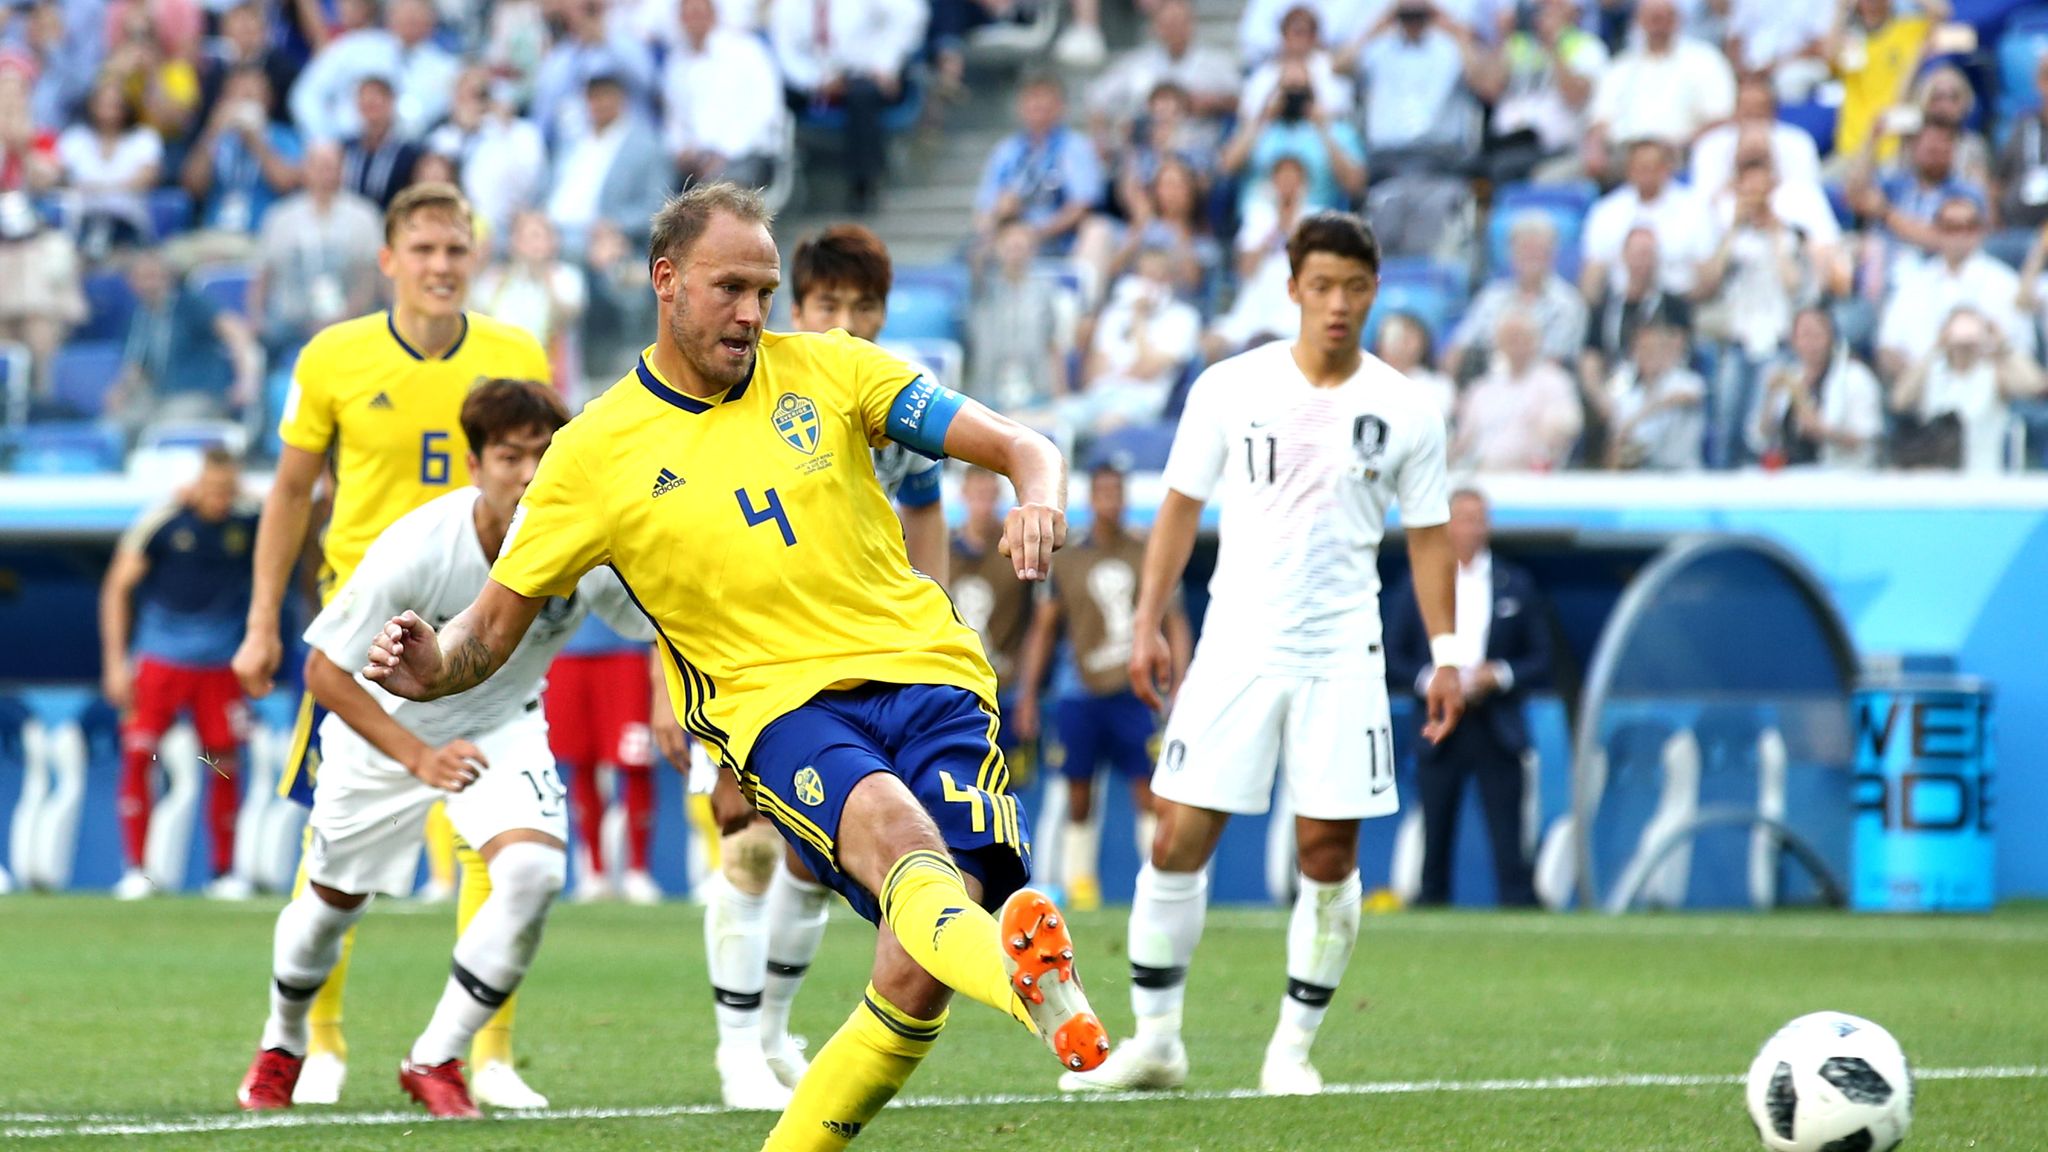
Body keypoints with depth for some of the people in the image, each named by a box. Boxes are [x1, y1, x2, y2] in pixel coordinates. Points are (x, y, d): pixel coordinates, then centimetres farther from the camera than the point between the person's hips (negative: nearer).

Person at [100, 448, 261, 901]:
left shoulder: (248, 522, -2)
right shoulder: (161, 522, -8)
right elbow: (117, 590, -2)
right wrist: (114, 663, -4)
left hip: (219, 665, 2)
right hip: (159, 658, -2)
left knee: (225, 763, 0)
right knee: (138, 754, -11)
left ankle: (225, 871, 14)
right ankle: (136, 870, -3)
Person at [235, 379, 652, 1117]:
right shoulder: (414, 550, -35)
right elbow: (325, 671, -25)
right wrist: (418, 758, -32)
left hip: (502, 725, 1)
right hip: (386, 725, -1)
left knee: (535, 873, -25)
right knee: (335, 898, 16)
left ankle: (437, 1060, -4)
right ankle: (282, 1045, 50)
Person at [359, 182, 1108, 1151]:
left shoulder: (828, 370, 12)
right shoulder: (595, 453, 8)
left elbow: (1017, 446, 11)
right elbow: (498, 618, 12)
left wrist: (1038, 499, -13)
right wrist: (433, 669, -11)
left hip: (926, 671, 3)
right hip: (779, 707, -2)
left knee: (918, 972, -19)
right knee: (894, 832, -38)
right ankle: (1021, 967, -70)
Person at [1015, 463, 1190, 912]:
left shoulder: (1147, 555, 6)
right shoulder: (1067, 560, 7)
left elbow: (1174, 623, 9)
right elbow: (1043, 628, 12)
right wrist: (1028, 693, 7)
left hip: (1132, 690, -1)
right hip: (1082, 693, 1)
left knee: (1150, 789, -7)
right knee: (1079, 792, 2)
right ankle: (1079, 881, 9)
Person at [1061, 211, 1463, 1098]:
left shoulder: (1405, 413, 2)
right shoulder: (1230, 389, 1)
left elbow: (1428, 537, 8)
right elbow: (1181, 508, 8)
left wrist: (1445, 655, 2)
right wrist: (1147, 622, 2)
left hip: (1342, 658, 0)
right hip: (1234, 648, 0)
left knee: (1328, 854, -2)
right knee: (1180, 838, -4)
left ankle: (1294, 1047, 9)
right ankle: (1154, 1041, 6)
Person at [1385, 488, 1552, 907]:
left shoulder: (1517, 586, 9)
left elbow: (1541, 663, 8)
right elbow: (1393, 662, 6)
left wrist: (1499, 675, -9)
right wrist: (1429, 679, -12)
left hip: (1497, 731, 0)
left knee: (1509, 847, -7)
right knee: (1435, 845, 1)